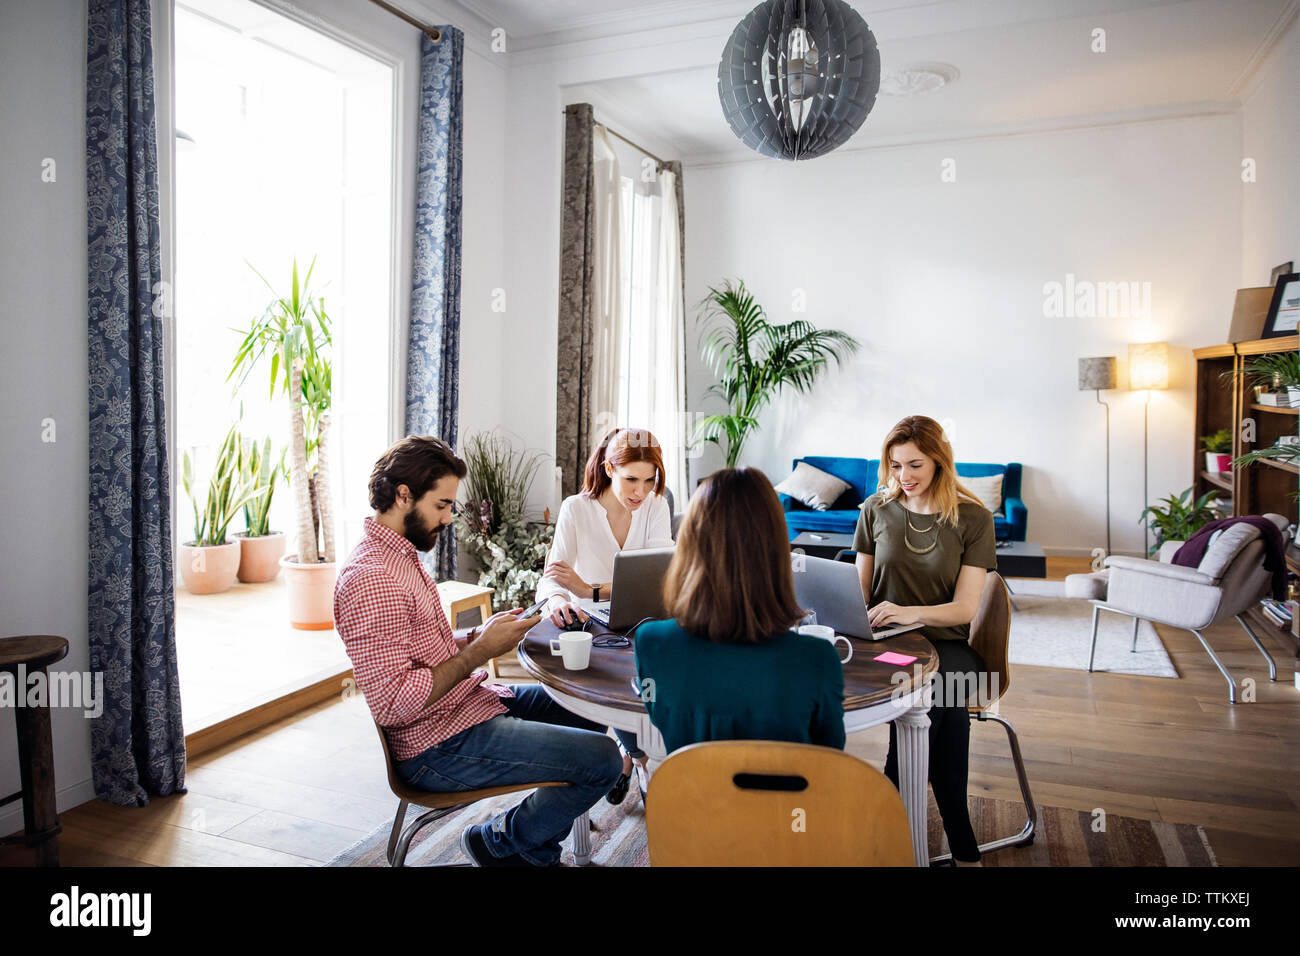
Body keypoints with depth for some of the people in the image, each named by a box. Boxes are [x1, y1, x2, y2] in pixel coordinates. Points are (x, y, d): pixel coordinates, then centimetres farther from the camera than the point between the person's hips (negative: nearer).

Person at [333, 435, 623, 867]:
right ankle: (502, 842, 8)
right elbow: (391, 704, -28)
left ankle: (536, 848, 24)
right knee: (602, 759, -17)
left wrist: (480, 635, 2)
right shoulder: (370, 580, -24)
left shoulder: (400, 554, 10)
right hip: (439, 745, -11)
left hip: (469, 700, 11)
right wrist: (480, 651, -21)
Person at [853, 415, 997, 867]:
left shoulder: (974, 520, -1)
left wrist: (910, 612, -27)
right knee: (947, 710, -30)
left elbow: (964, 608, -7)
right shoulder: (876, 510, 6)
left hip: (945, 644, -1)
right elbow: (860, 588, 12)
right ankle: (962, 846, -14)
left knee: (937, 689, -35)